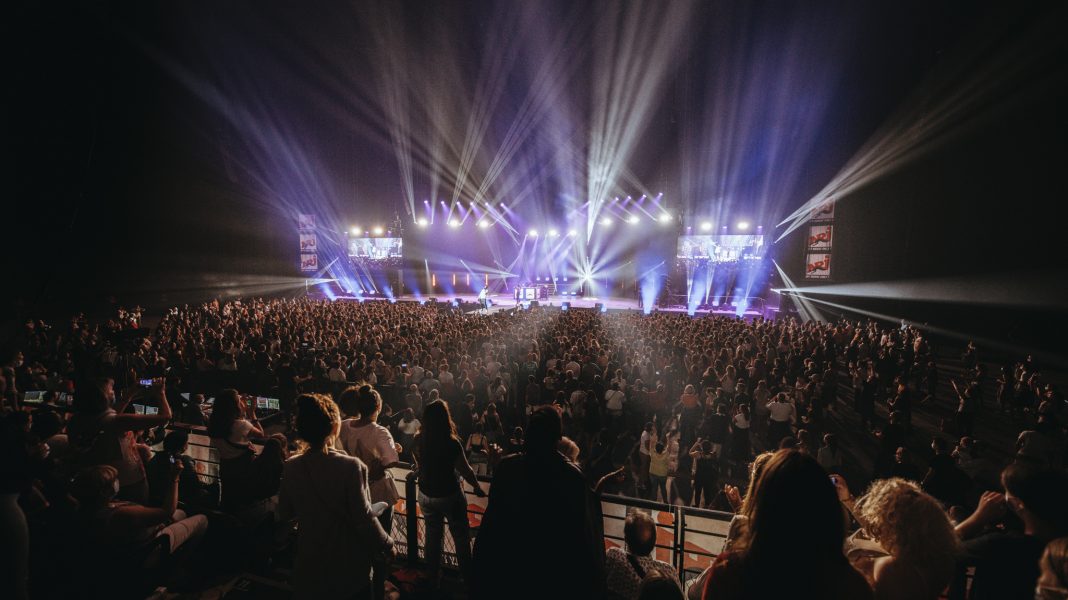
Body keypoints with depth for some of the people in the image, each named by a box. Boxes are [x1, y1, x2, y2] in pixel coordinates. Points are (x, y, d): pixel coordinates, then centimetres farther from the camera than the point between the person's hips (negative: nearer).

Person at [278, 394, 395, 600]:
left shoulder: (291, 467, -12)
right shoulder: (350, 466, -27)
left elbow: (284, 513, 2)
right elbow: (364, 518, -22)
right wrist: (387, 546, -7)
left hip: (310, 566, 4)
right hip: (349, 567, -3)